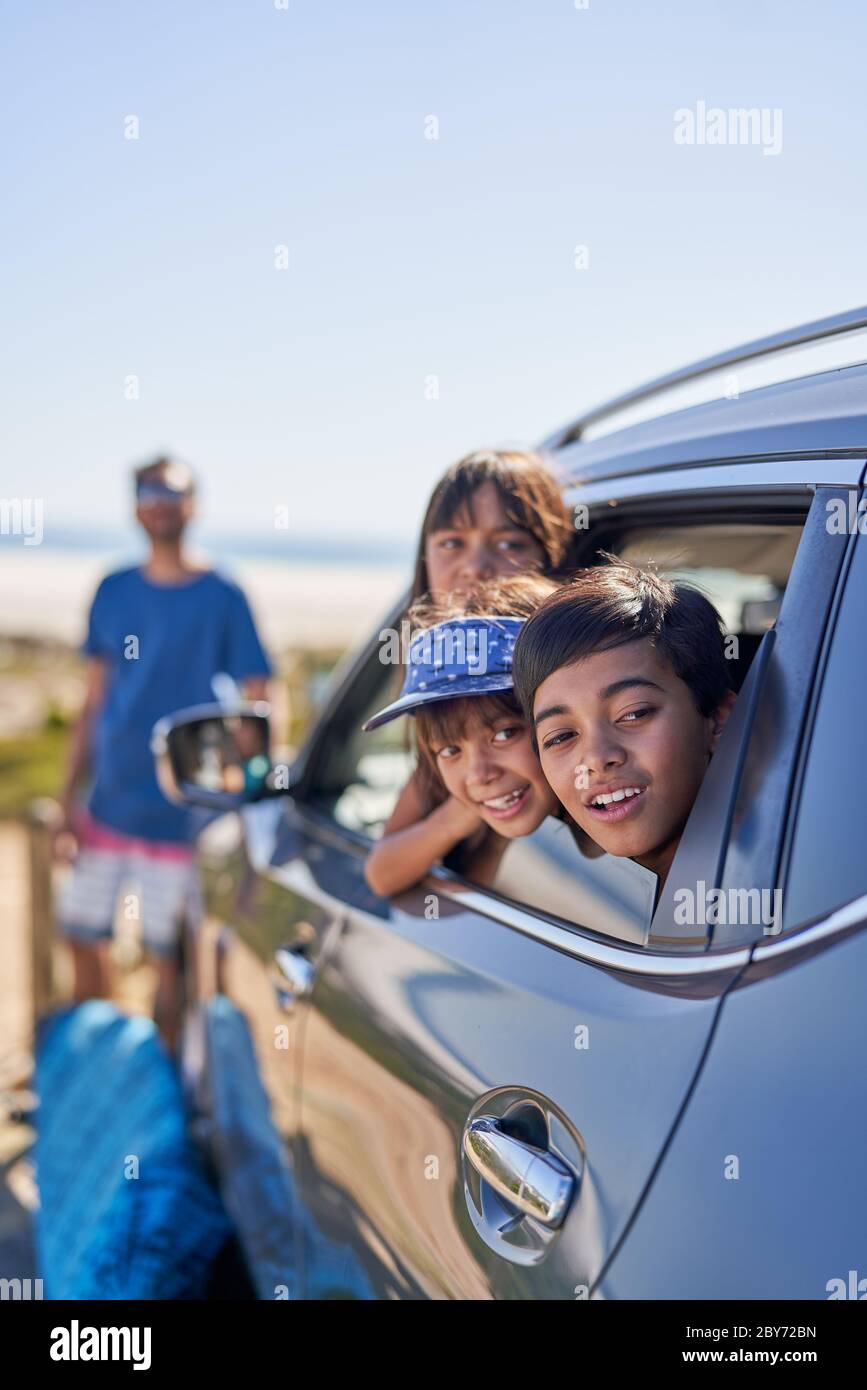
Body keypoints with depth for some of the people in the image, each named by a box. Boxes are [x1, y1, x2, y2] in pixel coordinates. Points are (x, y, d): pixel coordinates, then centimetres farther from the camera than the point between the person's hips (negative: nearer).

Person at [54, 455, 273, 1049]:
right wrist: (70, 800, 6)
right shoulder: (114, 592, 7)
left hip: (180, 815, -4)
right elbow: (94, 703, 11)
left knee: (169, 957, 4)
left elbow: (255, 709, -5)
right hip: (106, 808, 5)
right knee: (85, 943, 12)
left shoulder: (222, 598, -5)